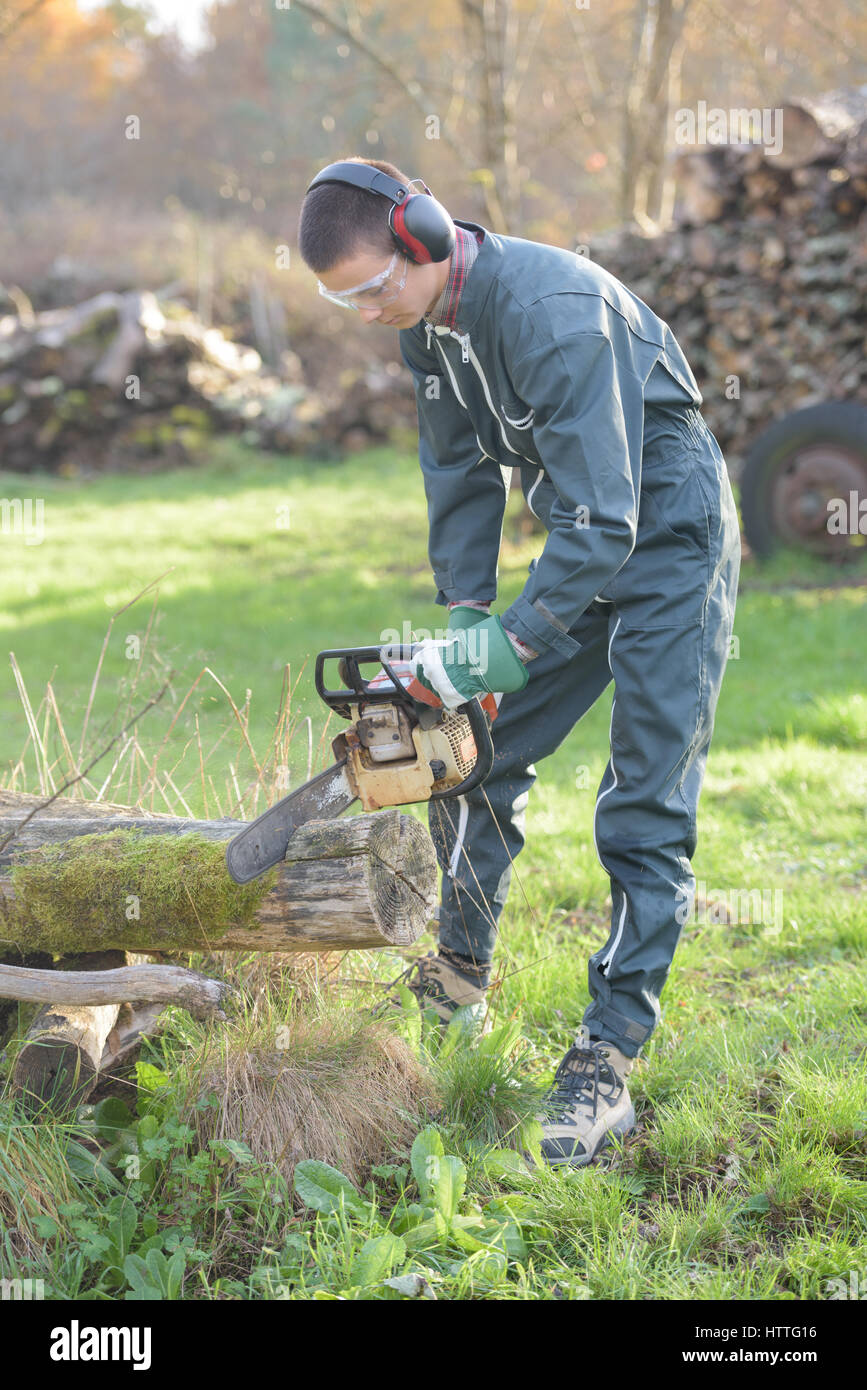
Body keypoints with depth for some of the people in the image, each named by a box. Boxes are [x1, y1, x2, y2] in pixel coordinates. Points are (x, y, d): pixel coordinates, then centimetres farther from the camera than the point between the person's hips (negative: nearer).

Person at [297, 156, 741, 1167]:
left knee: (645, 813, -9)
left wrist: (510, 646, -30)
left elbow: (602, 519, -32)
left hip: (668, 537, -8)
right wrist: (462, 618, -4)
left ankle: (605, 1064, -7)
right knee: (476, 750, 12)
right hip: (580, 539, 9)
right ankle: (460, 976, 29)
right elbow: (462, 475, 5)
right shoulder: (428, 323, -3)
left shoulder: (551, 309, -31)